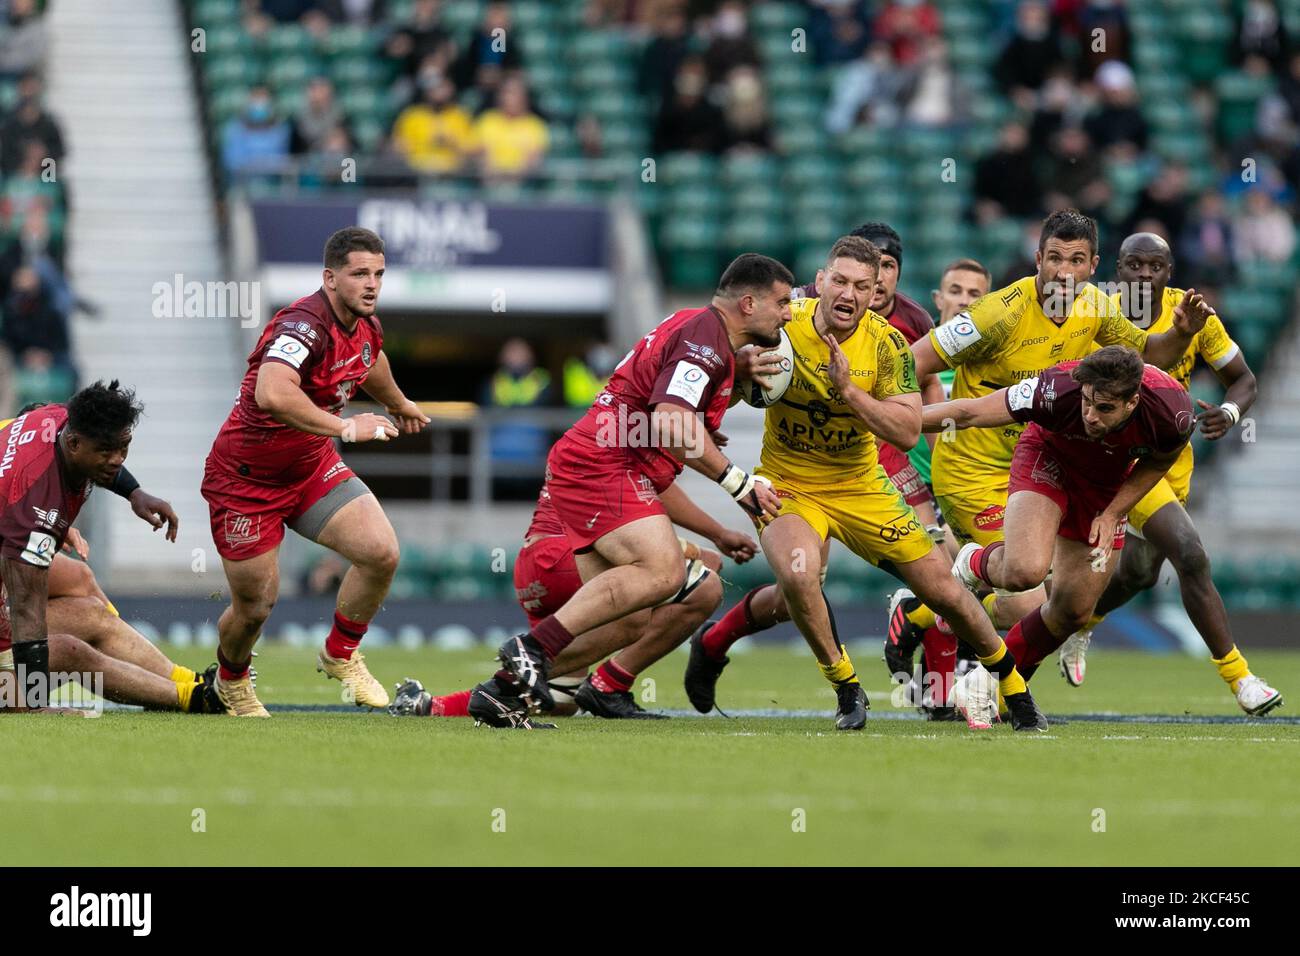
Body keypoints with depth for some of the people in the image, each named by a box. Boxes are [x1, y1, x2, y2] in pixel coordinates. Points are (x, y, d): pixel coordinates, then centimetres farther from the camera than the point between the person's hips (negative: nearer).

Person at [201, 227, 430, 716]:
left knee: (381, 552, -14)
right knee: (255, 607, 1)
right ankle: (231, 683, 35)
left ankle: (340, 655, 11)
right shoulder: (305, 324, -29)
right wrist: (345, 427, -44)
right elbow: (272, 394, -48)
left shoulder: (365, 326, -2)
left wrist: (399, 405, 44)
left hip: (312, 465, 7)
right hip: (246, 477, -7)